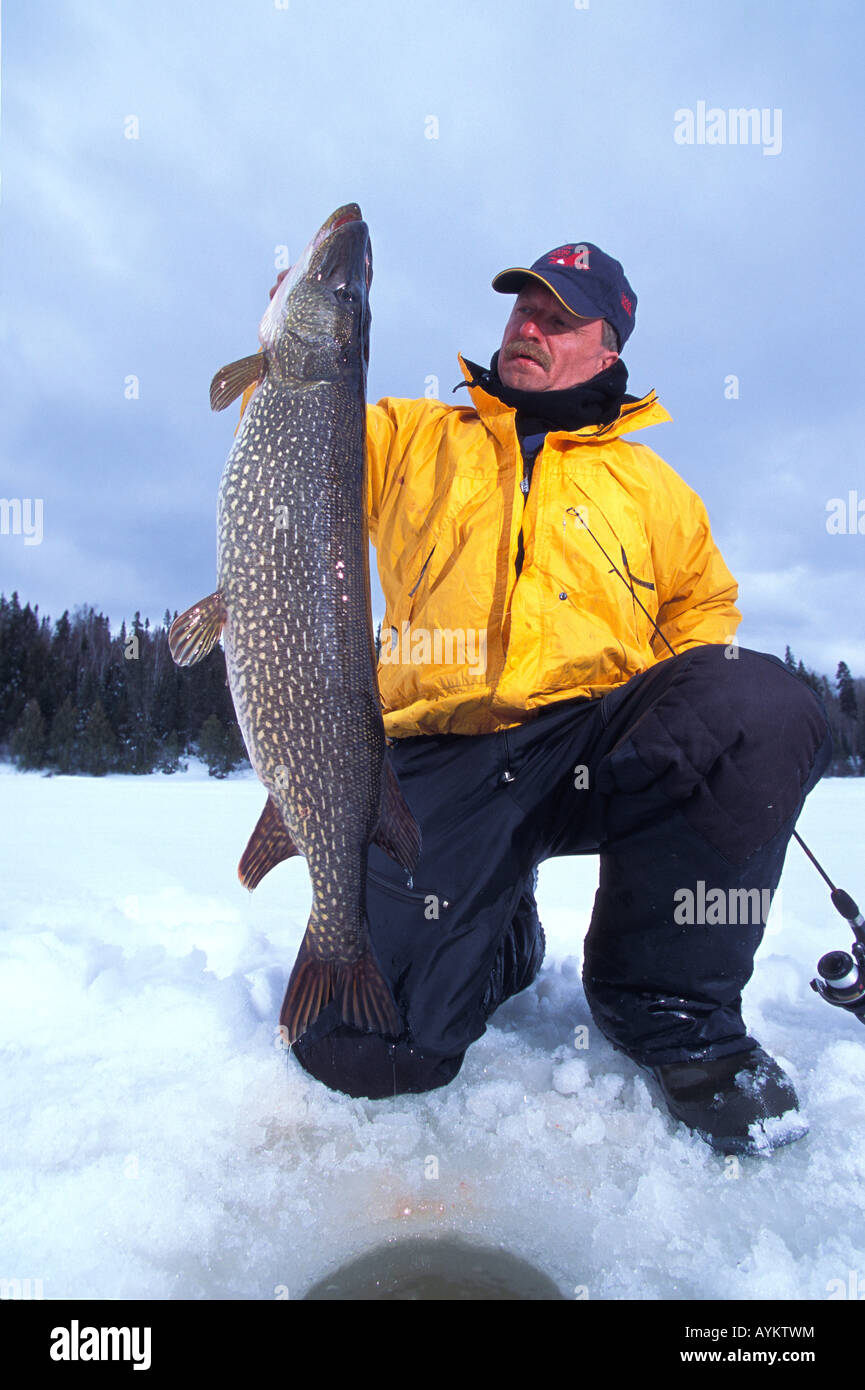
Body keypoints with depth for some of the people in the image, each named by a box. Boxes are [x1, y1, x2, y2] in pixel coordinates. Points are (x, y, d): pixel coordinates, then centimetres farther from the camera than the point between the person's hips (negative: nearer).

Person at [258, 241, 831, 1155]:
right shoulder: (413, 437, 20)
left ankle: (668, 1005, -8)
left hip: (599, 744, 1)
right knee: (365, 1049, -16)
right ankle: (503, 939, 21)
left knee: (765, 705, -32)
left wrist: (694, 703, 4)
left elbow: (702, 606, 23)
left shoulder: (649, 484, 20)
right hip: (442, 762, 0)